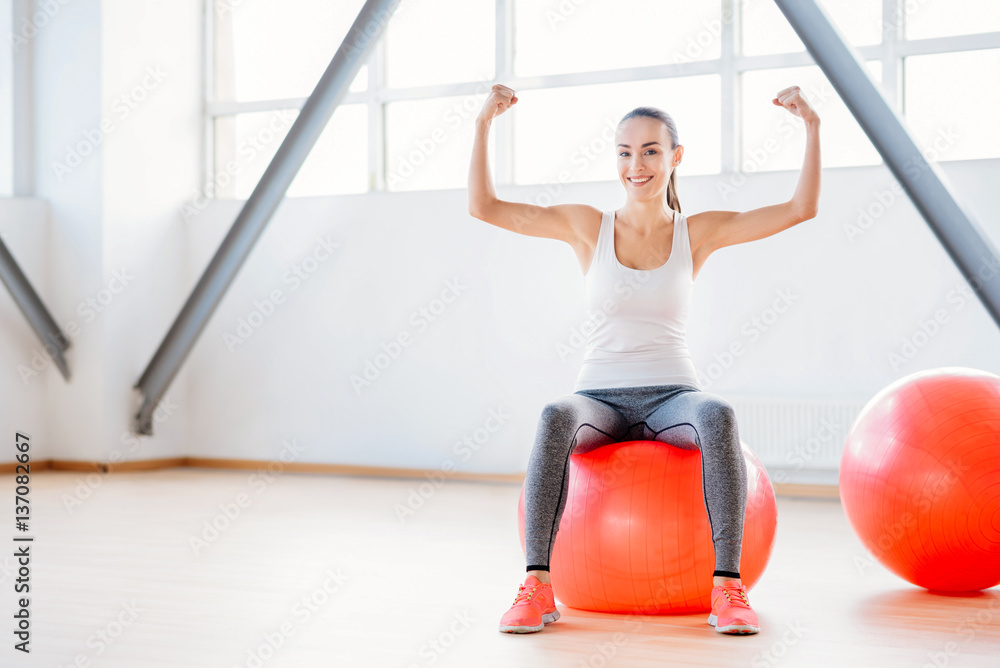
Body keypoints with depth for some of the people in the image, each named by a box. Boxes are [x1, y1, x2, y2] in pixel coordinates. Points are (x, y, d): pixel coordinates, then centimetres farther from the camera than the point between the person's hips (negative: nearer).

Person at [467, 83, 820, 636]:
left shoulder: (699, 232, 5)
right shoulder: (588, 226, 4)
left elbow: (801, 209, -2)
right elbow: (483, 207, -1)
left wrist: (811, 126, -11)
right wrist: (484, 124, -10)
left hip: (671, 399, 0)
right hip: (600, 399, 0)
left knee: (718, 416, -36)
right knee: (556, 418, -37)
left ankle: (728, 587, -35)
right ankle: (536, 587, -36)